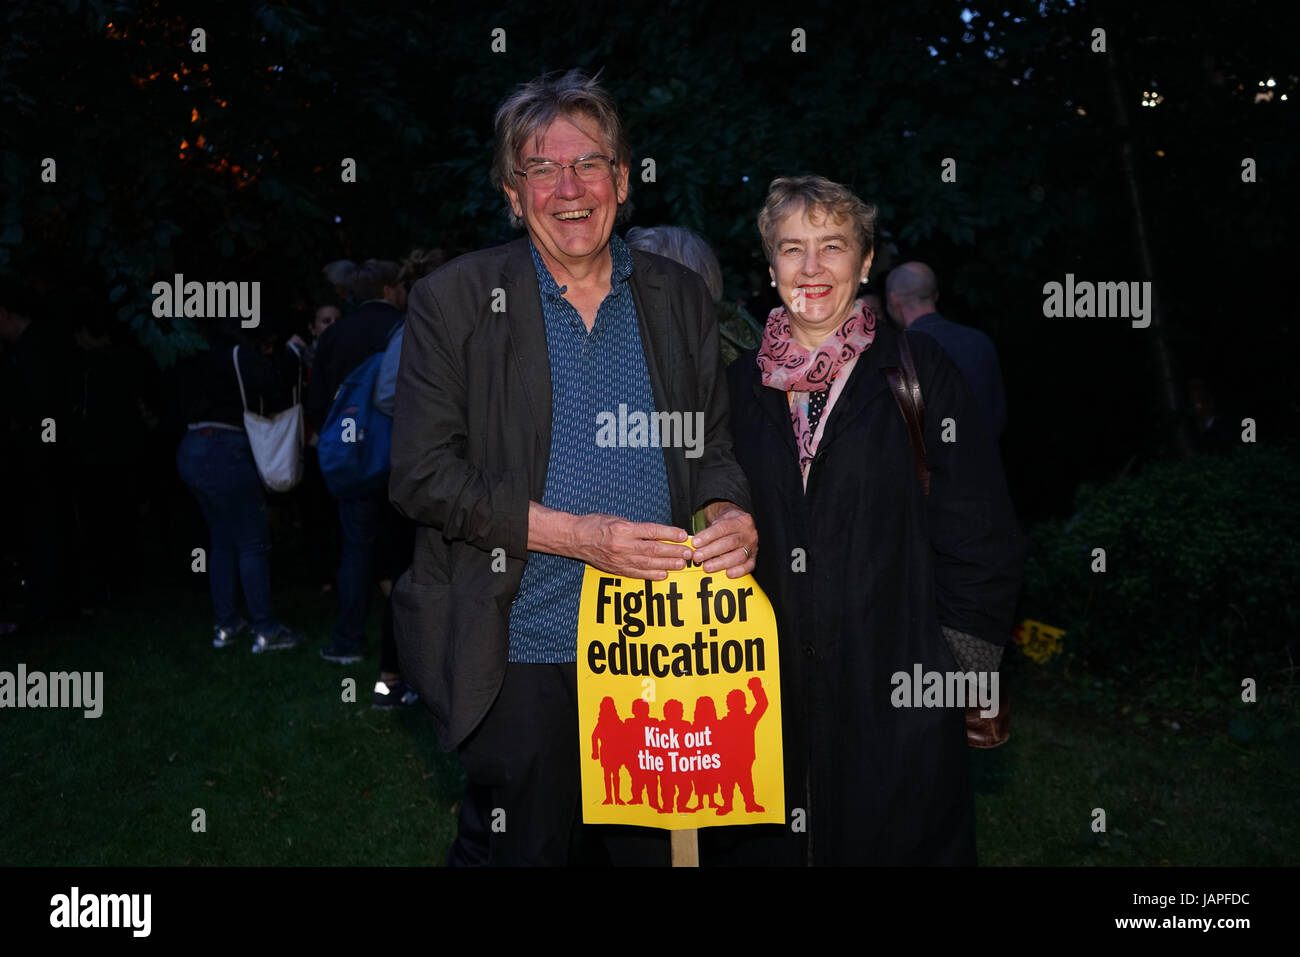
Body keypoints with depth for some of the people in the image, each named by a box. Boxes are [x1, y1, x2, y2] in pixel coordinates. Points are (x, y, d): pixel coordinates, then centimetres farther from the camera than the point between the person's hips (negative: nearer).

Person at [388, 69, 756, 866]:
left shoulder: (681, 298, 8)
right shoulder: (454, 300, -3)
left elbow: (712, 446, 13)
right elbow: (423, 474, -7)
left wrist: (731, 515, -11)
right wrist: (570, 534, -18)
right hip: (522, 656, -3)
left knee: (658, 847, 14)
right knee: (518, 851, 7)